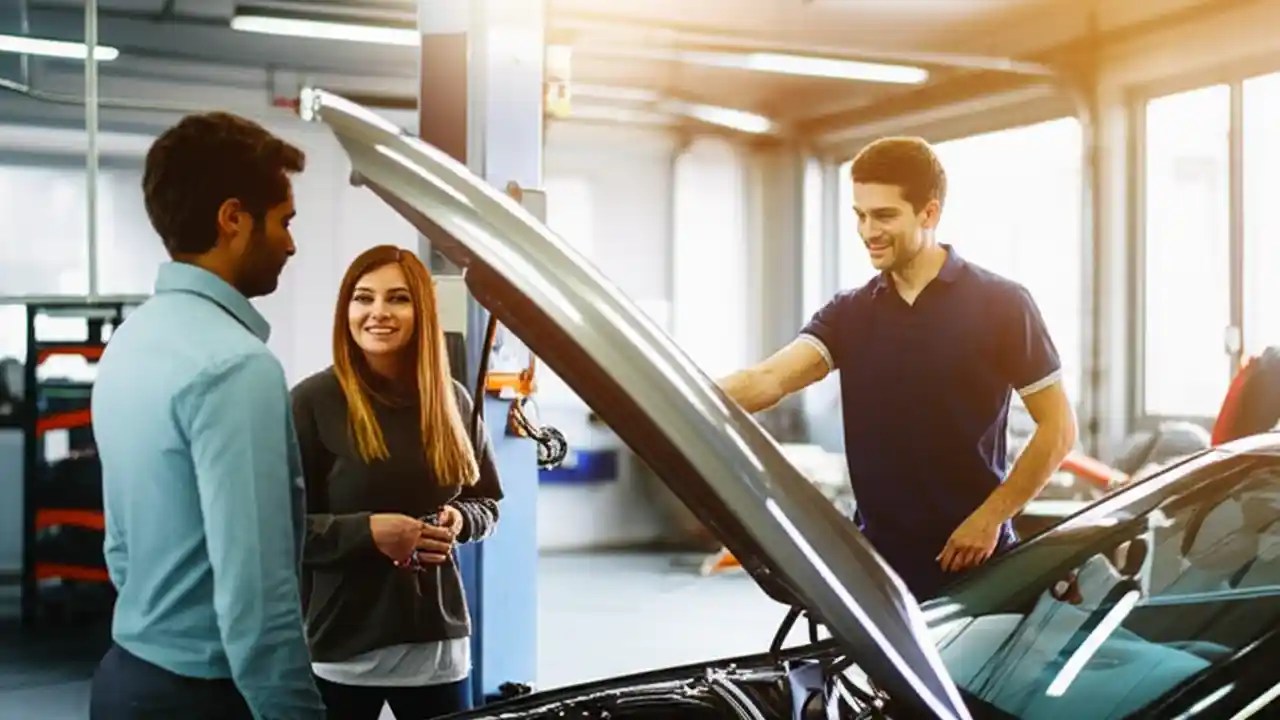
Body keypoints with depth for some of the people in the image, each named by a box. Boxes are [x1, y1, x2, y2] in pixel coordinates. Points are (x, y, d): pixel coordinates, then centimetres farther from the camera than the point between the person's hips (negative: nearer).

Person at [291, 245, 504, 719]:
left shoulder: (452, 401, 7)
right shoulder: (314, 402, -7)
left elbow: (488, 502, 17)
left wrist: (460, 519, -5)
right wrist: (365, 531, -21)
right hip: (341, 648, -4)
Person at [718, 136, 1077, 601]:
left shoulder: (999, 304, -4)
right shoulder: (848, 313, 6)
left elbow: (1058, 427, -4)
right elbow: (769, 380, -9)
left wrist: (991, 517, -12)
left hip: (973, 558, -3)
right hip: (878, 557, 3)